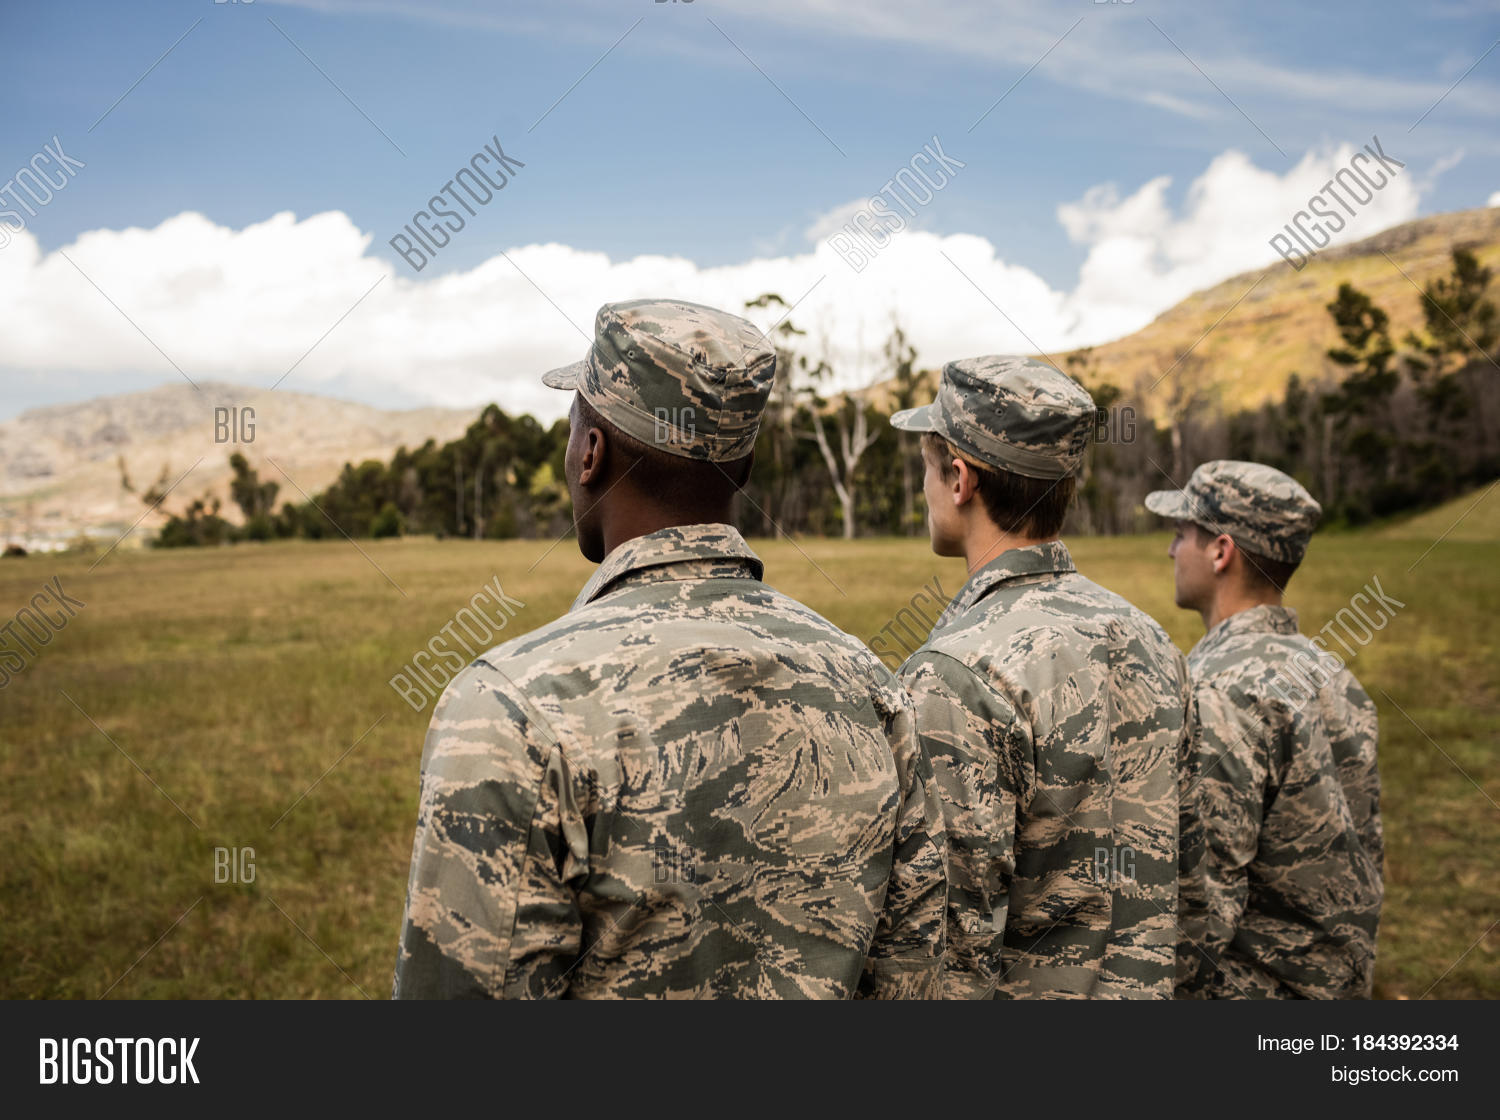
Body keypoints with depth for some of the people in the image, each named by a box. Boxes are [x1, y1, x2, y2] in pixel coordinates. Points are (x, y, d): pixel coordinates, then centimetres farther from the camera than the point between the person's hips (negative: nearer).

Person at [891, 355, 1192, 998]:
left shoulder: (954, 677, -23)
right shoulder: (1150, 641, 2)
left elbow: (958, 934, -24)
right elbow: (1172, 864, 10)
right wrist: (1138, 979, 19)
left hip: (1021, 992, -7)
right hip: (1146, 986, 7)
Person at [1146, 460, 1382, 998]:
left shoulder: (1217, 696, -24)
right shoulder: (1332, 675, 6)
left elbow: (1204, 898, -26)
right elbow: (1367, 849, 13)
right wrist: (1337, 971, 22)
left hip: (1241, 985, -9)